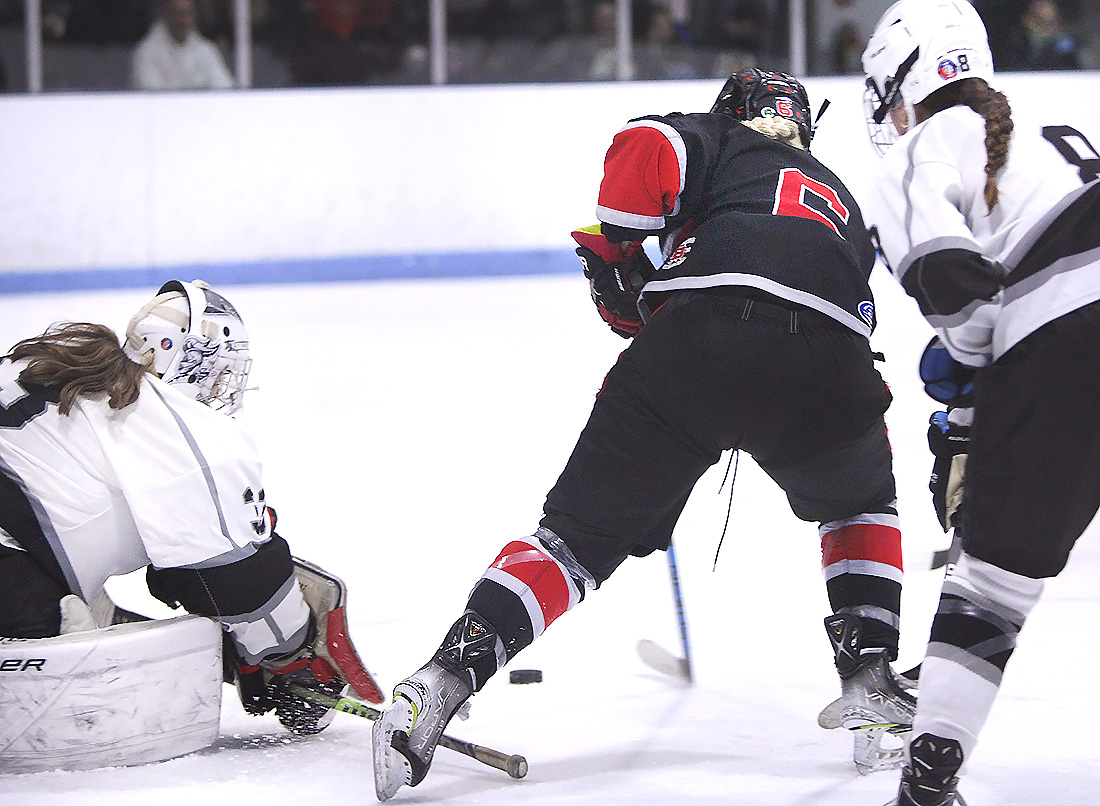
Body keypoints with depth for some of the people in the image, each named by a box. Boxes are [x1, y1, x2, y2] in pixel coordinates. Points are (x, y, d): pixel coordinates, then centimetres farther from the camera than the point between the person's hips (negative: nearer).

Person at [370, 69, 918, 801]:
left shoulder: (716, 140, 29)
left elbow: (647, 146, 4)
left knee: (582, 535, 8)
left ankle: (444, 681, -7)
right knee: (861, 502, 35)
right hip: (829, 353, 2)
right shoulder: (840, 200, 41)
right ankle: (870, 678, 20)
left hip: (698, 334, -2)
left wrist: (615, 255, 12)